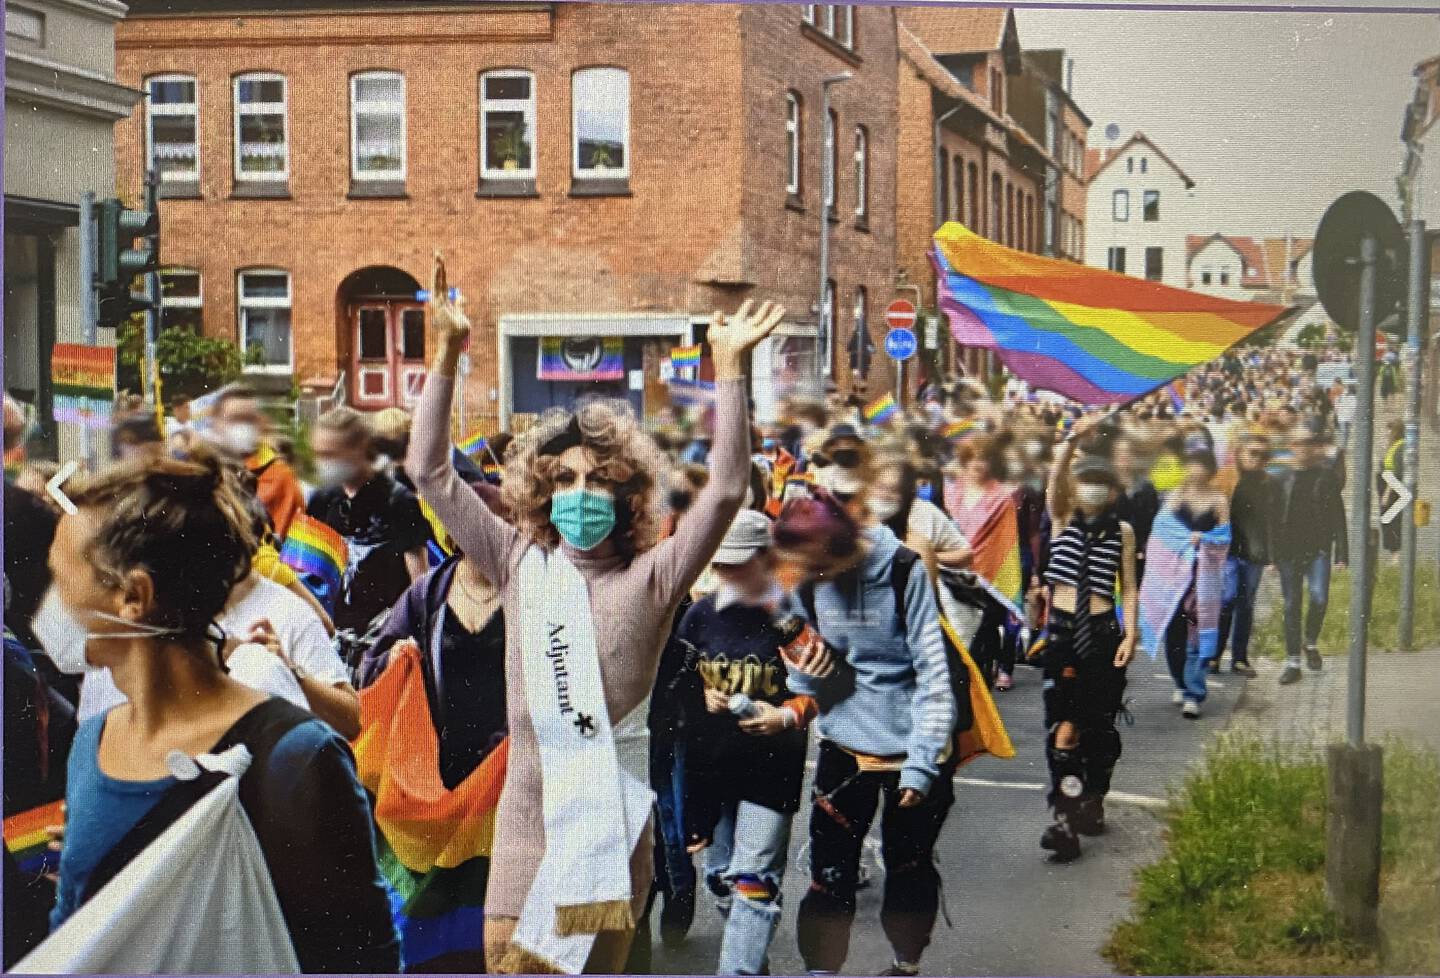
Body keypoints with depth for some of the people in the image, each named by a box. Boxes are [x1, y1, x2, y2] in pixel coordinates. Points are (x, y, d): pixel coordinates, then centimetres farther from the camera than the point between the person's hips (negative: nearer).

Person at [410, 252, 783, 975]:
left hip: (613, 820, -1)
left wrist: (729, 369, -17)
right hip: (527, 816, 1)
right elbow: (431, 472, 3)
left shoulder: (650, 578, 0)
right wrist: (447, 351, -4)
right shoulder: (520, 566, 5)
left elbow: (726, 489, -11)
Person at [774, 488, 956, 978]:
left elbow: (935, 673, -14)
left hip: (910, 748, -3)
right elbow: (809, 674, 9)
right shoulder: (808, 585, -1)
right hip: (844, 748, 3)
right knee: (830, 872, -1)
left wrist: (921, 762, -16)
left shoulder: (903, 571, -16)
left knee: (909, 866, 14)